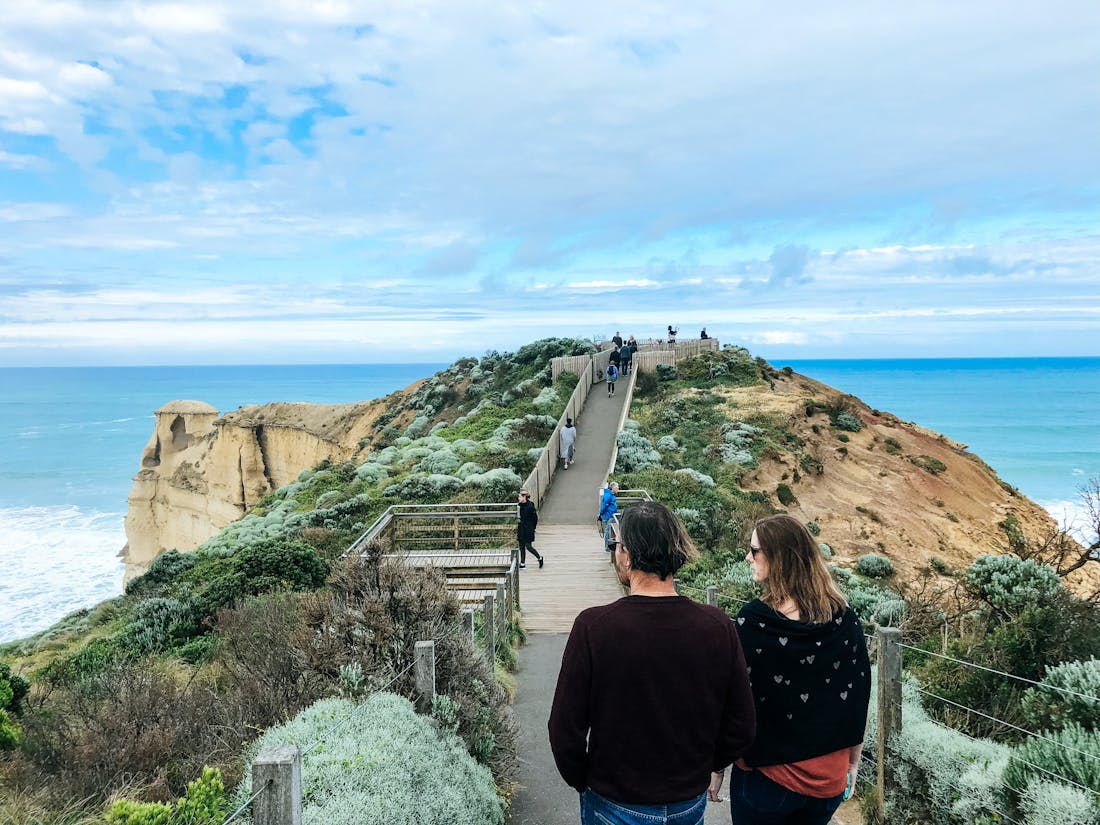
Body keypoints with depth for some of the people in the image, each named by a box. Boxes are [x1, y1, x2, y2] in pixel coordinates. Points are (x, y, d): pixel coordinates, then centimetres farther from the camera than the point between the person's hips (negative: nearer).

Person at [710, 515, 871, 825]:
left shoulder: (754, 621, -19)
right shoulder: (846, 619, -7)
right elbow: (859, 697, 1)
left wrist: (716, 767, -2)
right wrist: (853, 763, 15)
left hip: (765, 776, -3)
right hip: (829, 778, 4)